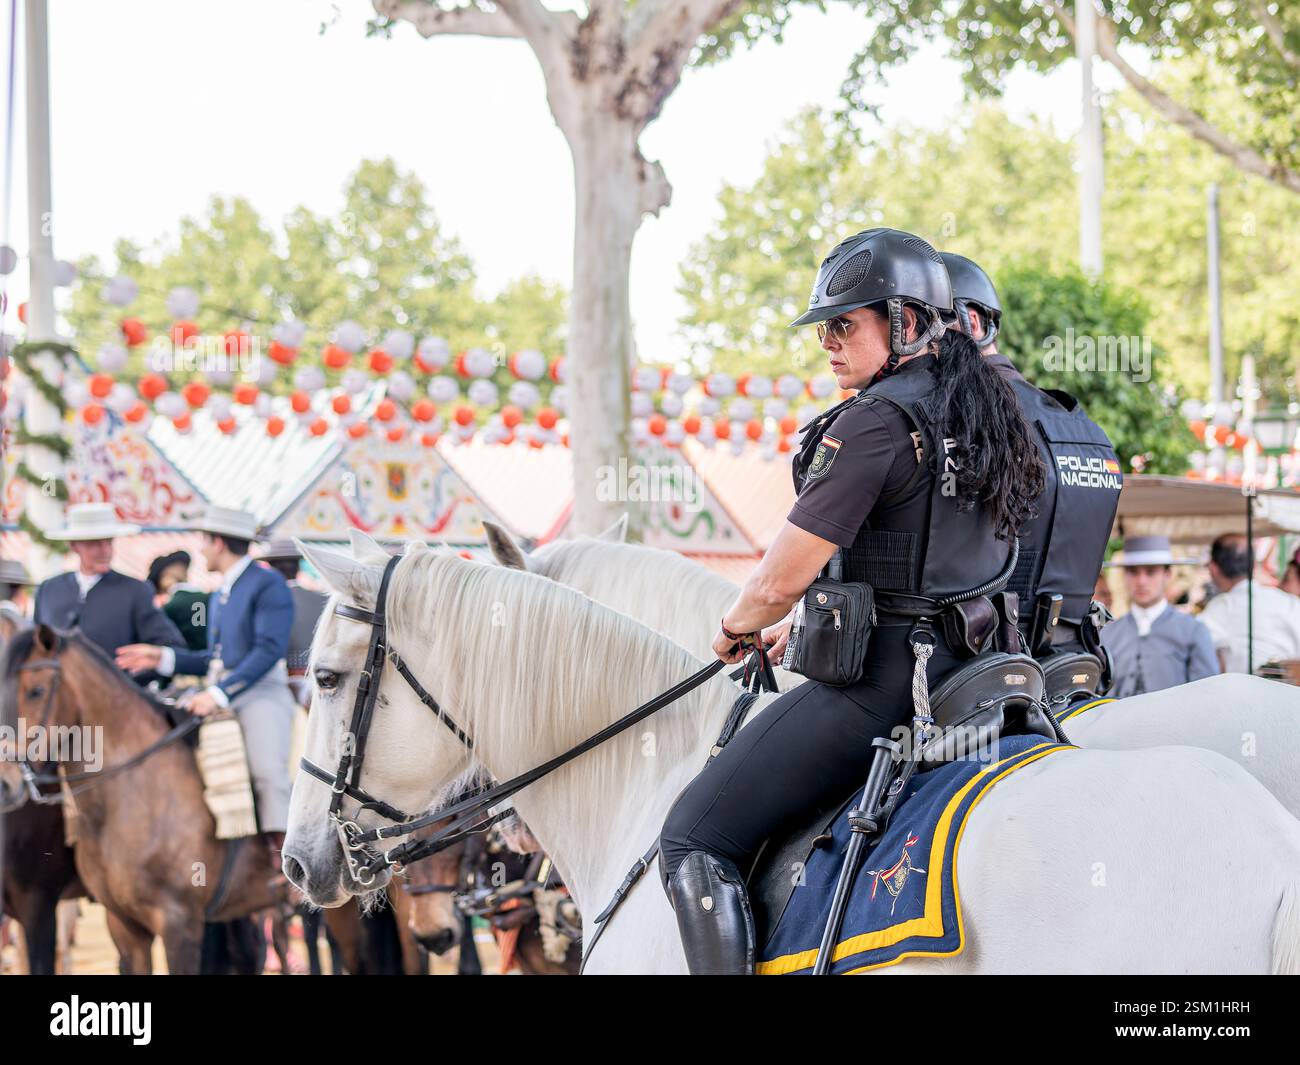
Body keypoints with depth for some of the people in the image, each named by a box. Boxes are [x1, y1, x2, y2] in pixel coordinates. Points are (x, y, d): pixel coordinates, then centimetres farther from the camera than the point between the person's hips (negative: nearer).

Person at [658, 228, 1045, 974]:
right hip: (969, 678, 10)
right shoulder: (987, 415, 13)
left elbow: (781, 581, -15)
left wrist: (738, 628, 8)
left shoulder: (876, 421, -15)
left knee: (695, 838, -7)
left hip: (880, 680, -10)